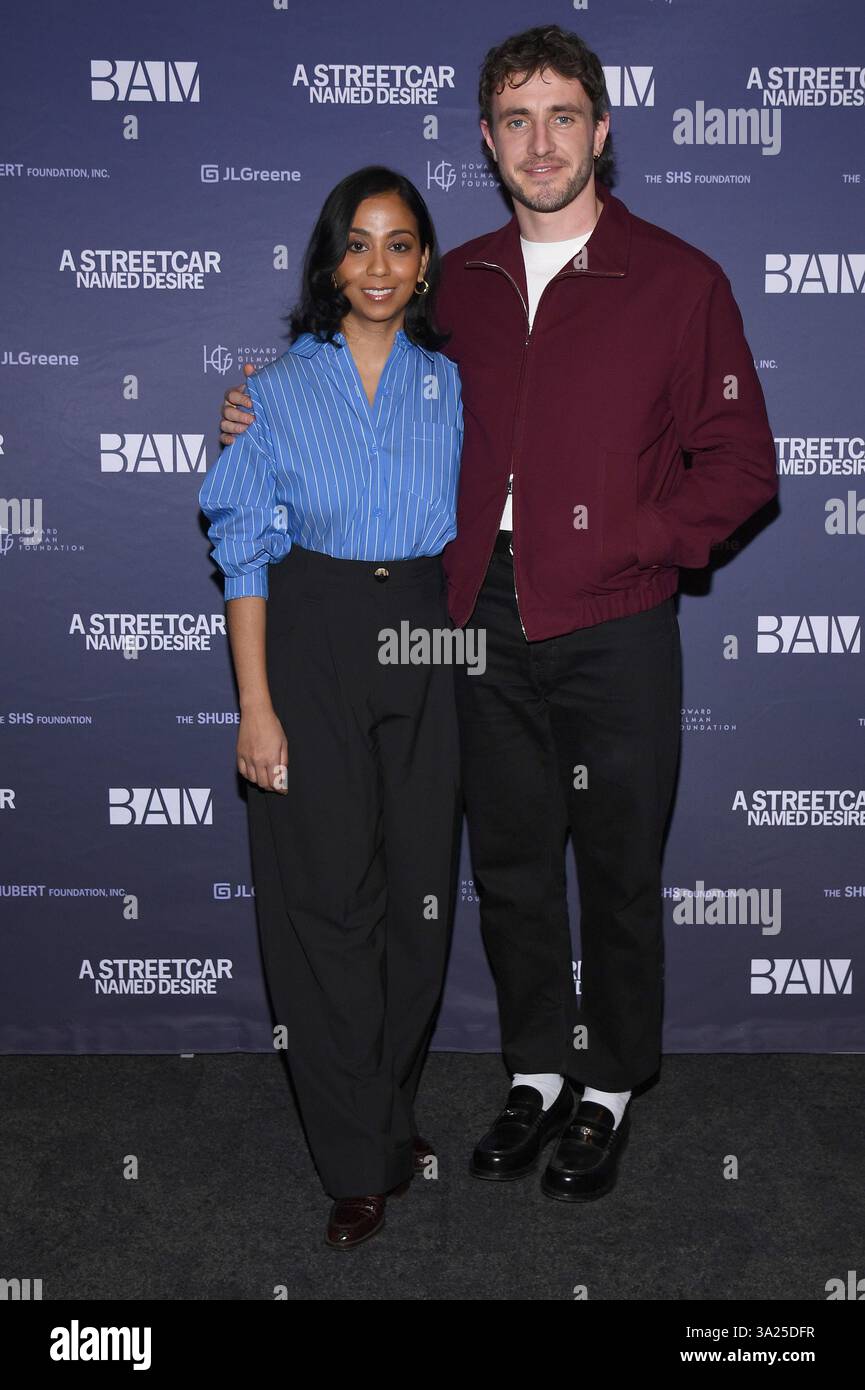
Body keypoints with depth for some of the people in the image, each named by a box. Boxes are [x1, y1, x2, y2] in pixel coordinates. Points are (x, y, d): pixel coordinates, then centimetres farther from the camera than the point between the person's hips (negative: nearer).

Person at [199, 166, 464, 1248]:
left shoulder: (452, 386, 9)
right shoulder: (278, 391, 2)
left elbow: (471, 534, 12)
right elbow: (246, 553, -1)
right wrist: (256, 704, -8)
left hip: (425, 645, 3)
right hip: (312, 642, -2)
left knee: (419, 886, 7)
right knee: (326, 893, 0)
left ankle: (388, 1110, 29)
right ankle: (360, 1162, 14)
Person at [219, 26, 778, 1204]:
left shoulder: (679, 280, -1)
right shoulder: (459, 283, 11)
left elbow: (741, 462, -1)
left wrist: (631, 540, -12)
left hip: (615, 628, -3)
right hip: (486, 617, 4)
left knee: (617, 867, 8)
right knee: (510, 860, 13)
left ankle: (609, 1092, 28)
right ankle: (535, 1070, 33)